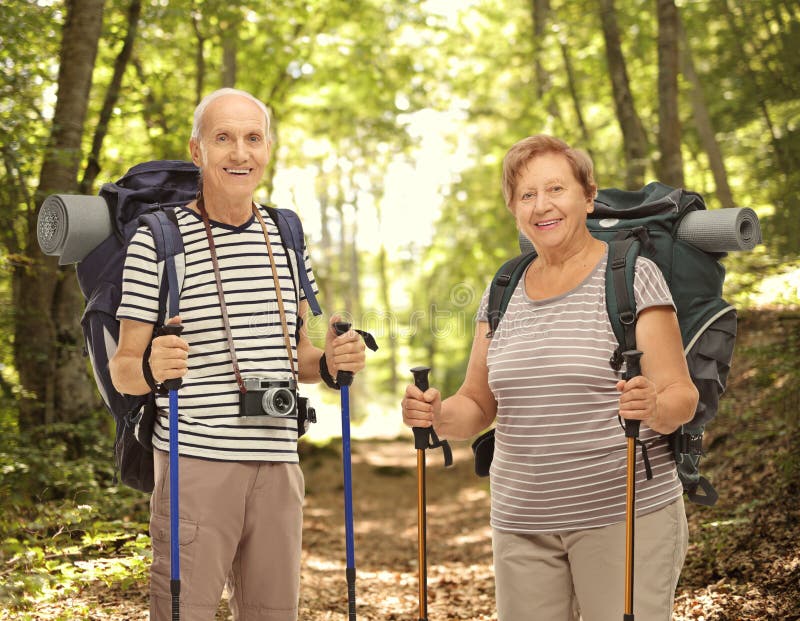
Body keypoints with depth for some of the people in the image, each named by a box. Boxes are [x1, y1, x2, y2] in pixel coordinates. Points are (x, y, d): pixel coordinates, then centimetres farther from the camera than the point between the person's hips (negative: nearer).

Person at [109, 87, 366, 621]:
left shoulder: (287, 237, 13)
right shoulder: (157, 240, -3)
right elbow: (122, 370, -1)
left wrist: (330, 363, -1)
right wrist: (152, 367, -23)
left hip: (277, 461, 5)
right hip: (195, 461, -5)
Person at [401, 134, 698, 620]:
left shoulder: (632, 276, -3)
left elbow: (682, 397, -5)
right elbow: (477, 408, 13)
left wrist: (654, 408, -27)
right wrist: (436, 415, -8)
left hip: (624, 515, -4)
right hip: (521, 521, 4)